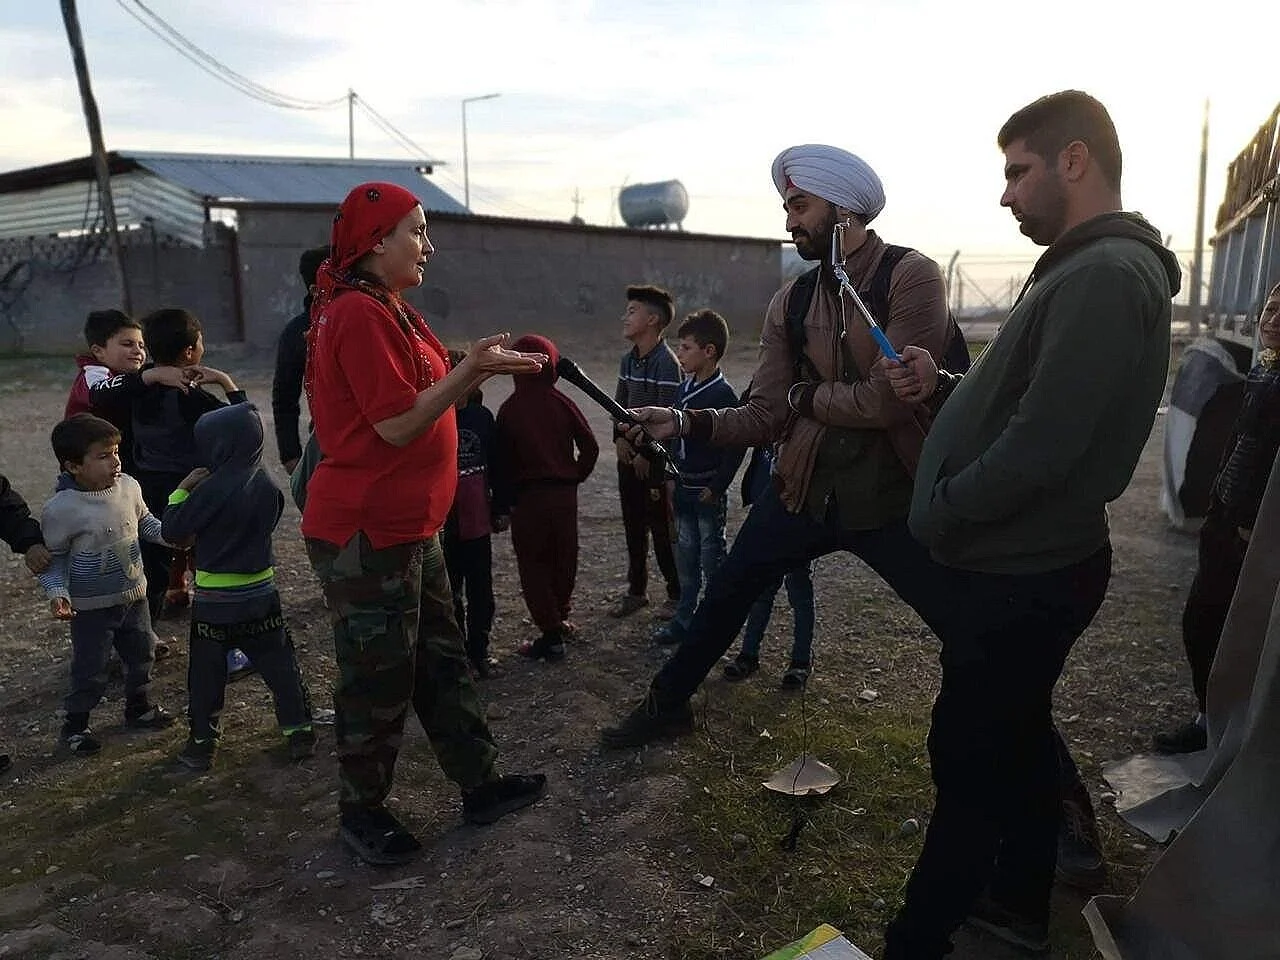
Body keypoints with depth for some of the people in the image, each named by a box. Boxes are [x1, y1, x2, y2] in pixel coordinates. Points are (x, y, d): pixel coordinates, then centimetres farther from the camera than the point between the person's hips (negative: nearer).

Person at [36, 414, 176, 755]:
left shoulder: (128, 487, -9)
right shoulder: (61, 509, -24)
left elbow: (143, 521, 11)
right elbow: (53, 557, -12)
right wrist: (57, 592, -25)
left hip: (133, 595, 6)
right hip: (91, 607, -6)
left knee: (142, 653, 20)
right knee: (91, 670, 6)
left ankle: (140, 708, 43)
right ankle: (75, 726, 28)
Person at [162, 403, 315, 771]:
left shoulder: (210, 490, -19)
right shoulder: (268, 488, -2)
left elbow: (172, 531, -13)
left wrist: (182, 489, -4)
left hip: (214, 601, -4)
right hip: (262, 595, 4)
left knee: (206, 675, 11)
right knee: (279, 666, 12)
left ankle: (202, 743, 20)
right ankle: (299, 734, 17)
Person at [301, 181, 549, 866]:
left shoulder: (387, 311, 14)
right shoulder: (359, 315, -18)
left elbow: (421, 397, 15)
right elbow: (398, 425, -21)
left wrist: (484, 368, 5)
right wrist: (470, 369, -17)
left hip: (407, 527, 10)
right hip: (367, 533, -10)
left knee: (440, 662, 17)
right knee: (379, 680, 5)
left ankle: (480, 785, 30)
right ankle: (361, 814, 26)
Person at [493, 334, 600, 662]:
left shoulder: (509, 410, -7)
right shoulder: (562, 402, -3)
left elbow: (503, 461, -6)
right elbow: (590, 446, -3)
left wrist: (500, 505, 2)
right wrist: (575, 477, 12)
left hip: (527, 497, -3)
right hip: (564, 493, 3)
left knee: (534, 566, 5)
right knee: (563, 558, 18)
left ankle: (551, 636, 3)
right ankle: (560, 618, 30)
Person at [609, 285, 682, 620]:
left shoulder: (666, 363, -15)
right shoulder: (628, 359, 9)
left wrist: (647, 454, -14)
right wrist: (620, 437, 1)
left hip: (656, 458, -7)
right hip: (629, 456, 8)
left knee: (662, 529, 0)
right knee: (633, 527, 14)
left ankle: (676, 595, 13)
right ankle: (636, 590, 26)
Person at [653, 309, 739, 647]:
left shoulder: (722, 394, -16)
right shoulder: (684, 387, 8)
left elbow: (735, 446, -19)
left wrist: (716, 487, -19)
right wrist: (672, 477, 13)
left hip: (708, 492, -7)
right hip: (684, 489, 7)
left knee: (712, 558, 4)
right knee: (685, 556, 15)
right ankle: (684, 618, 26)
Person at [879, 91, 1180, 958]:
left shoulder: (1104, 276, -22)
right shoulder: (1089, 270, 13)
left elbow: (1039, 448, -28)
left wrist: (938, 515, -14)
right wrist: (939, 387, 0)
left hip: (1020, 576, -10)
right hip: (1028, 563, 10)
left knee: (969, 764, 2)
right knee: (1018, 739, 21)